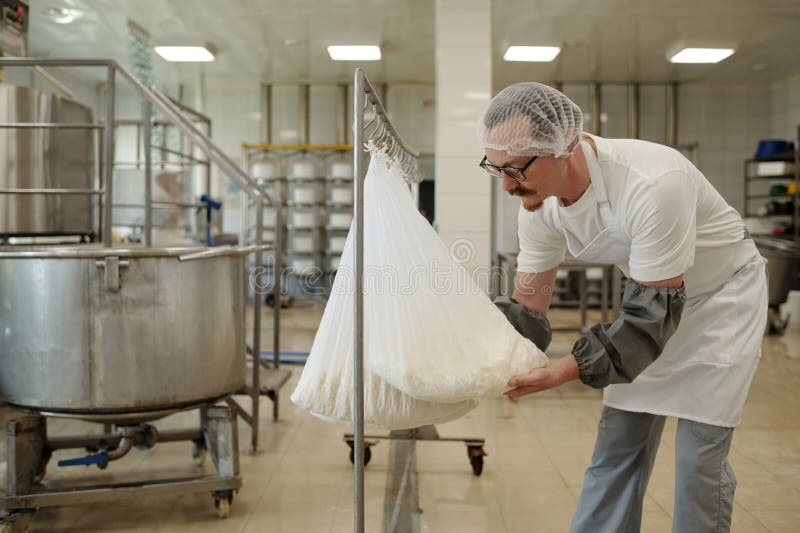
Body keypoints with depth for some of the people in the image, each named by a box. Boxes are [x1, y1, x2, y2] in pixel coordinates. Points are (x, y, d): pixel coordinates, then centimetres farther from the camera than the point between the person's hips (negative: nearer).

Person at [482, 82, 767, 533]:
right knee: (617, 442, 7)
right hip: (652, 297, 6)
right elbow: (528, 307, -9)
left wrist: (564, 372, -38)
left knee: (699, 456, -5)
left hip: (723, 293, -5)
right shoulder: (540, 203, -17)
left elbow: (653, 313, -32)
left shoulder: (653, 184, -38)